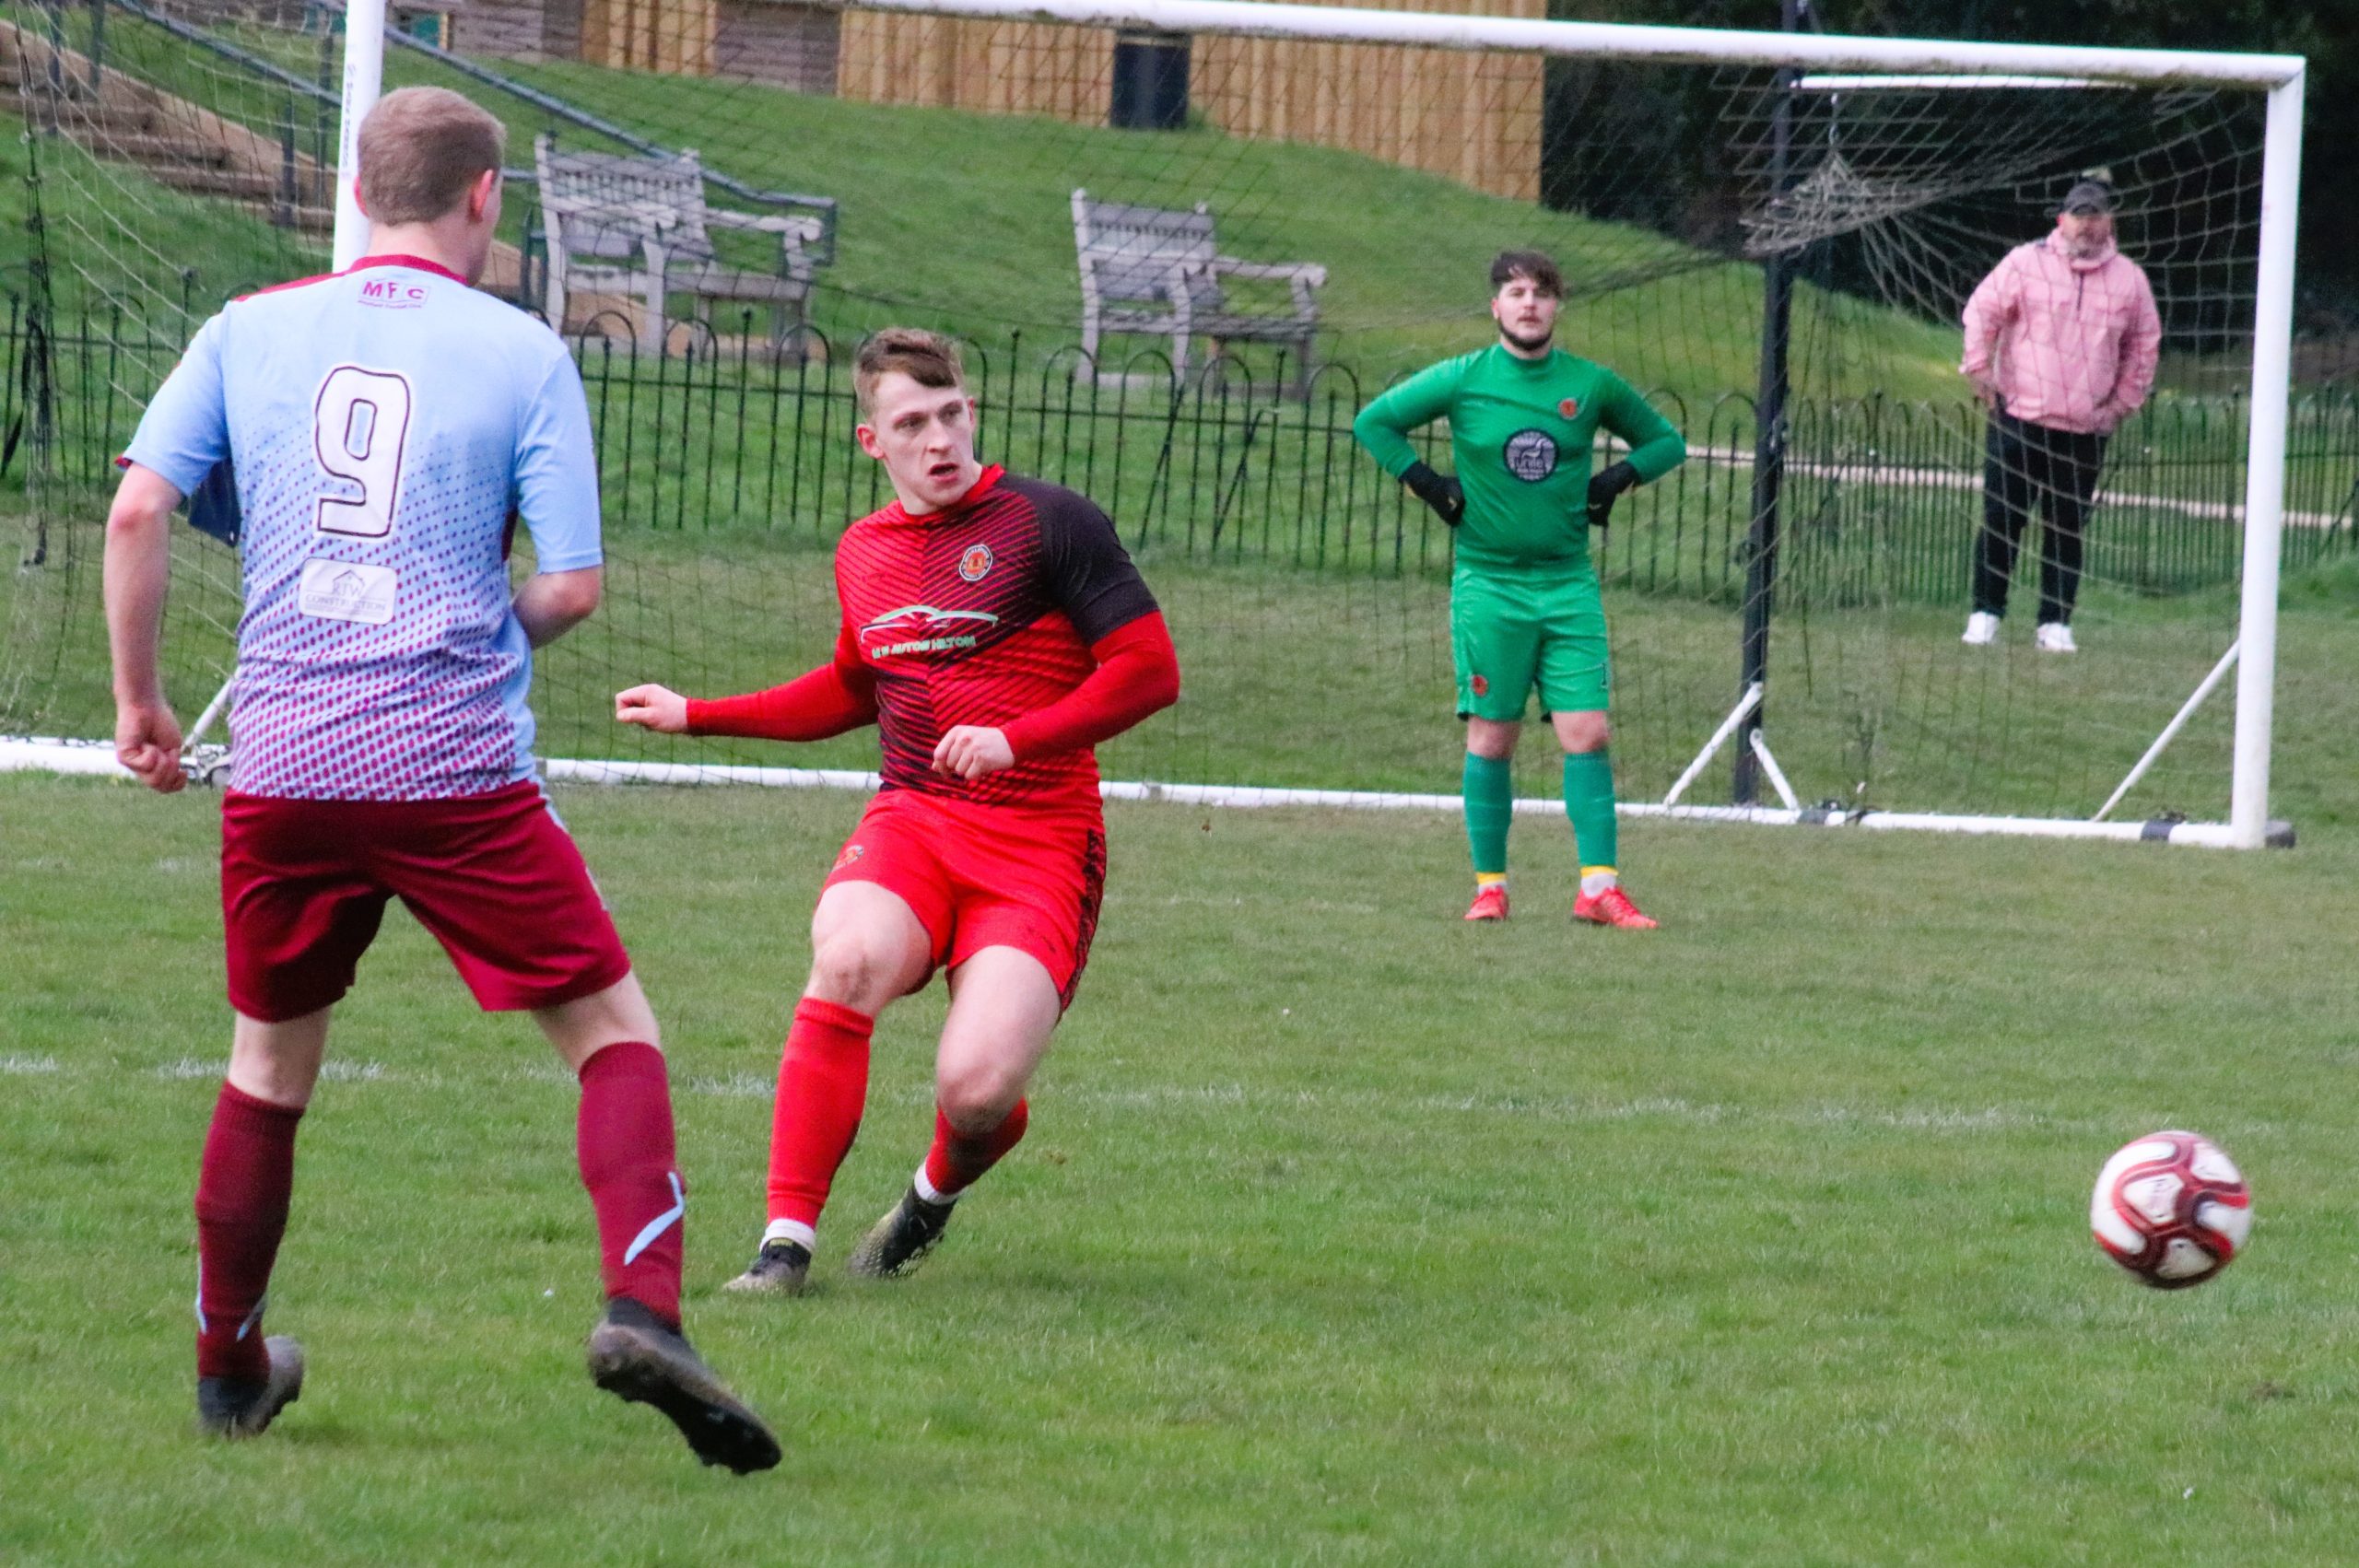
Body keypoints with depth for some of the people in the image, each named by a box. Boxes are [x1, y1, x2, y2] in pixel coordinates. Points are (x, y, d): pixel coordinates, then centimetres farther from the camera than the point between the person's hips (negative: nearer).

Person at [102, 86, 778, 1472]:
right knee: (614, 1032, 4)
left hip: (281, 769, 3)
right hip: (457, 766, -3)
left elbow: (139, 510, 0)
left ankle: (229, 1373, 29)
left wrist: (140, 695, 12)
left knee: (270, 1066, 21)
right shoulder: (522, 354, 1)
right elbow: (573, 587, -3)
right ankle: (643, 1309, -17)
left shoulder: (250, 331, 8)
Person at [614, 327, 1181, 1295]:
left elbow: (1151, 670, -7)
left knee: (976, 1091, -22)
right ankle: (787, 1242, -25)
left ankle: (938, 1194, 18)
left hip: (1039, 842, -4)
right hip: (910, 821, 4)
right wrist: (696, 717, 28)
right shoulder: (863, 552, 15)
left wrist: (1016, 740, -18)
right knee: (848, 961, -32)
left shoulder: (1048, 524, -4)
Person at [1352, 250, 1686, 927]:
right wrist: (1429, 485, -2)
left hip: (1568, 584, 1)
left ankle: (1598, 886, -5)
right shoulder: (1461, 380, -1)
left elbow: (1666, 441, 17)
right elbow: (1374, 422, 7)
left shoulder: (1592, 386, 3)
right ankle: (1489, 883, 9)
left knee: (1587, 732, -6)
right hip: (1488, 584, -1)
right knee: (1491, 738, 0)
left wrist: (1617, 479, -1)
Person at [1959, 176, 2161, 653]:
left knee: (2067, 529, 3)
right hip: (2019, 417, -2)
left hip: (2085, 430, 2)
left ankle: (2055, 624, 8)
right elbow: (1983, 311, 3)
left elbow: (2143, 344, 15)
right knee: (2001, 519, -2)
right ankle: (1986, 614, 6)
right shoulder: (2026, 263, 0)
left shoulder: (2129, 279, 6)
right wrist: (1979, 368, -6)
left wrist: (2124, 401, 10)